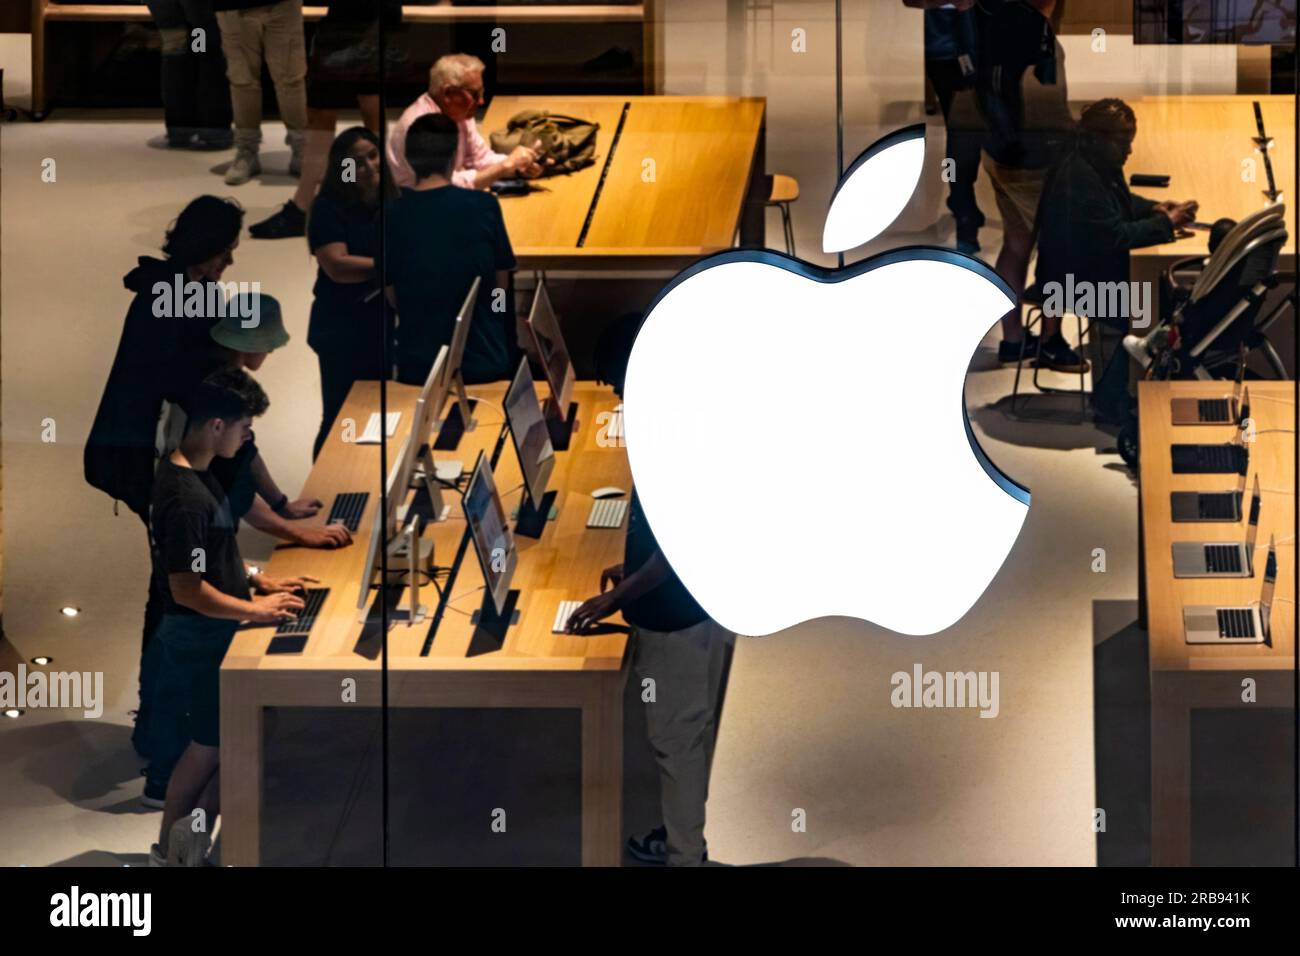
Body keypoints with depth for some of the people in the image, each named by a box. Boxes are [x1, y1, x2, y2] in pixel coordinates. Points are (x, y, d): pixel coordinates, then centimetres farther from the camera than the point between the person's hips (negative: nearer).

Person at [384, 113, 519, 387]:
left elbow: (393, 298, 4)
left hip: (417, 368, 2)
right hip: (484, 364, -2)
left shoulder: (392, 215, -4)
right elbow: (501, 285, 3)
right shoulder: (484, 205, -7)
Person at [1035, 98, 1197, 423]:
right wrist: (1166, 223, -20)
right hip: (1072, 280, -11)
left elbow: (1123, 202, 25)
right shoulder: (1078, 179, -26)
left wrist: (1153, 208, 4)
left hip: (1099, 266, 11)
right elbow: (1115, 235, -27)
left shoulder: (1101, 165, 7)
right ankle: (1111, 403, -8)